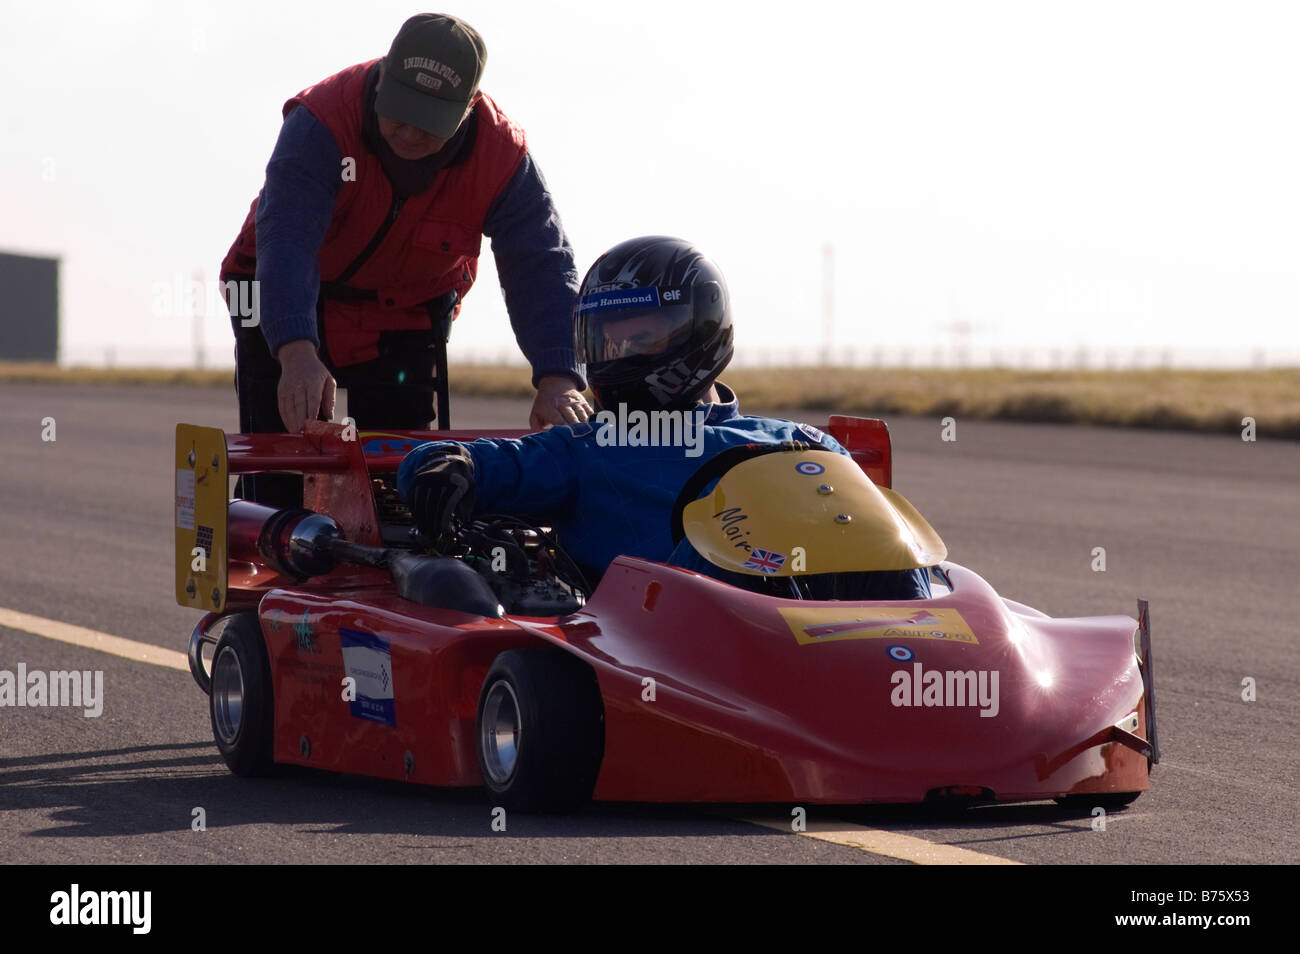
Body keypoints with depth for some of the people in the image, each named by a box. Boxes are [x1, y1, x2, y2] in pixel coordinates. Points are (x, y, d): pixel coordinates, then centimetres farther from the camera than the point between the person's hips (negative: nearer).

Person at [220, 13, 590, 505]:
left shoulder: (503, 155, -22)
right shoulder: (321, 122, -32)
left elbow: (540, 267, -24)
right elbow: (287, 240, -43)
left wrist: (557, 378, -41)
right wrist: (297, 352, -59)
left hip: (404, 313, 2)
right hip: (286, 303, -2)